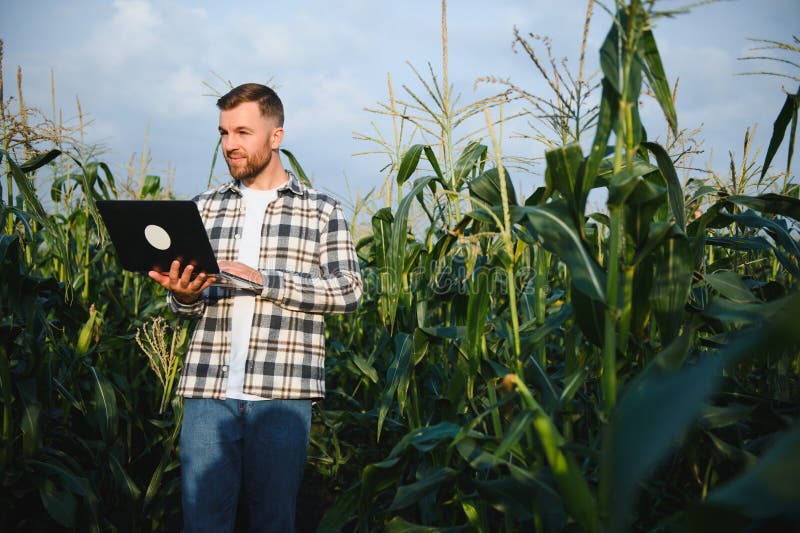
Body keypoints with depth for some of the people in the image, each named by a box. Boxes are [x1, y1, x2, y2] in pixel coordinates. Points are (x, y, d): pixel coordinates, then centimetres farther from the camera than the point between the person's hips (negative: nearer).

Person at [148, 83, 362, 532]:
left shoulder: (322, 210, 5)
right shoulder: (207, 207, 14)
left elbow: (349, 291, -5)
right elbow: (189, 303, 17)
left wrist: (262, 279, -14)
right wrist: (184, 295, -8)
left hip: (282, 395, -2)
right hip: (209, 390, 3)